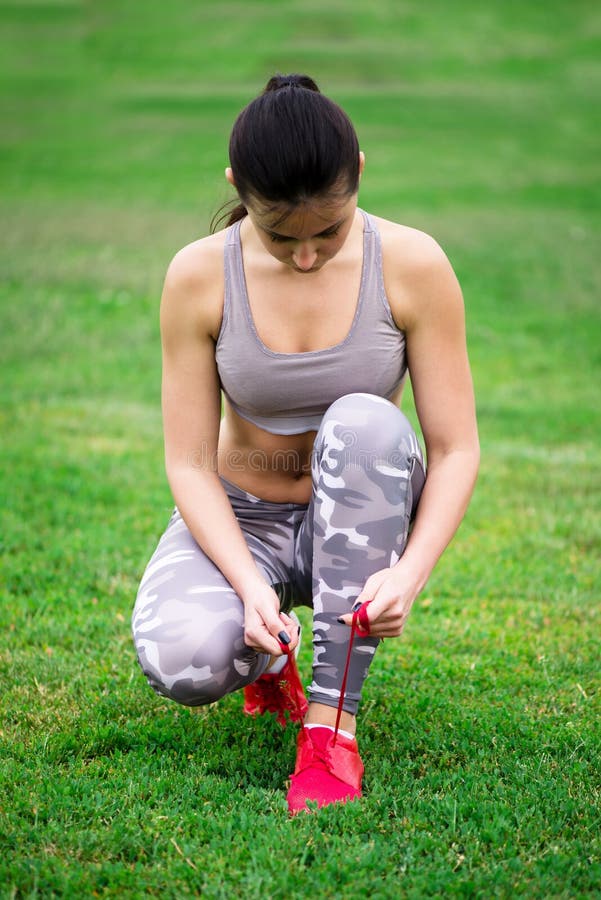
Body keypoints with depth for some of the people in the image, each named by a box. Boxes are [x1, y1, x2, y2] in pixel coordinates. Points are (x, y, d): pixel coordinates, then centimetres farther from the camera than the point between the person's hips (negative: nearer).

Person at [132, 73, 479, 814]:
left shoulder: (413, 265, -16)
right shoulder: (199, 275, -15)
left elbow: (455, 450, -13)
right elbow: (189, 463, -13)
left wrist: (410, 571, -31)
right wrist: (249, 583, -29)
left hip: (359, 520, 1)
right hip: (240, 520, 0)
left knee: (365, 421, -35)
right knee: (184, 664, -32)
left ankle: (332, 719, -27)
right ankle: (264, 657, 9)